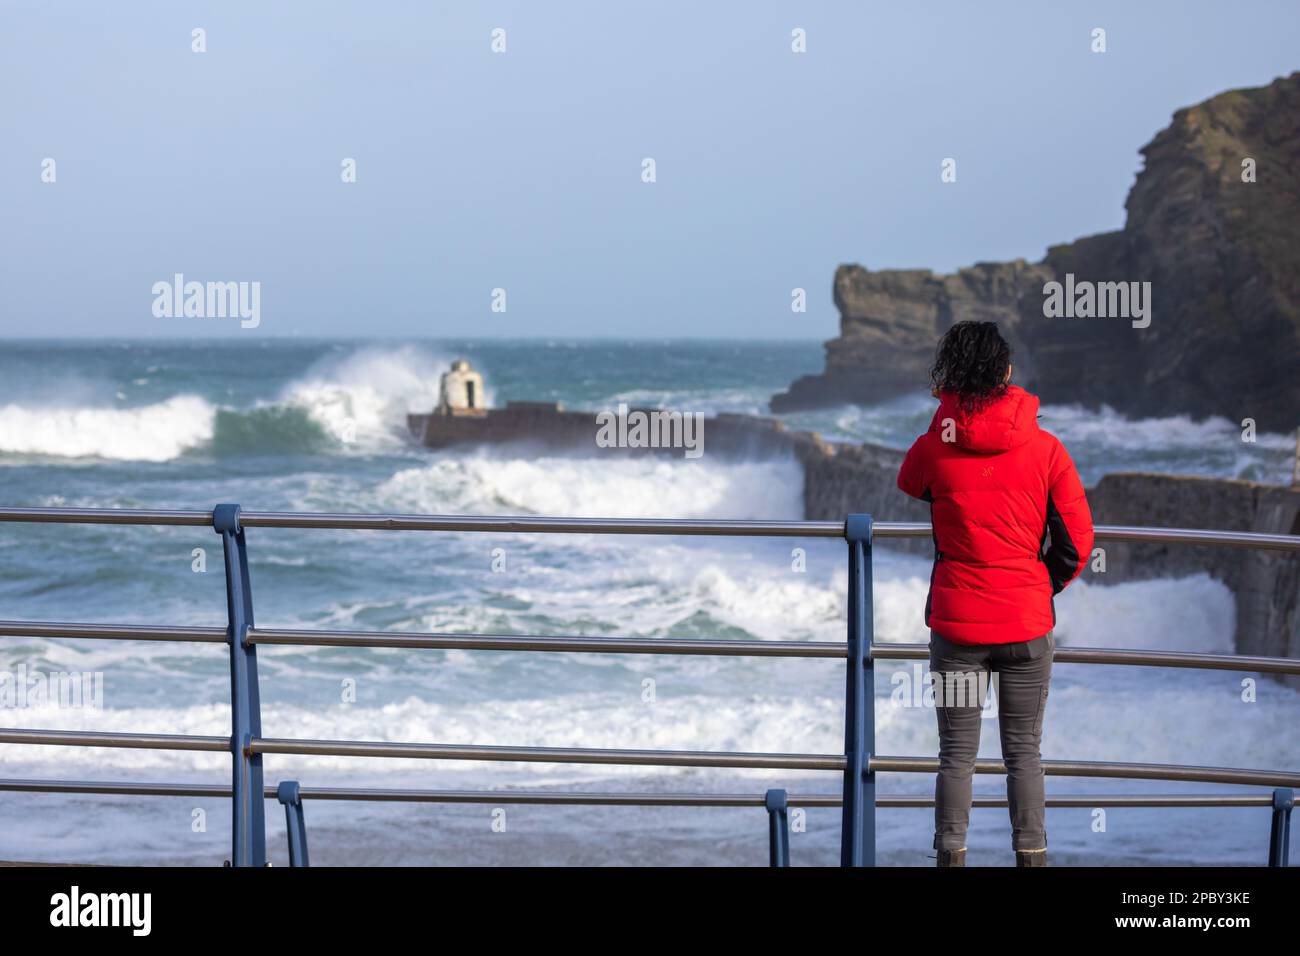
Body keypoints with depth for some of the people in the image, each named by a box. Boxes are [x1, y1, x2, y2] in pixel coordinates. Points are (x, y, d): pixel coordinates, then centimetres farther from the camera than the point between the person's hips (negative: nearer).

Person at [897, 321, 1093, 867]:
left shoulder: (932, 449, -7)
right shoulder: (1044, 449, -6)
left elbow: (905, 490, 16)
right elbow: (1077, 543, -3)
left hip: (956, 624, 0)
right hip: (1027, 622, 0)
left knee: (956, 754, 8)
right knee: (1024, 751, 10)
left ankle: (951, 855, 9)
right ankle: (1030, 855, 10)